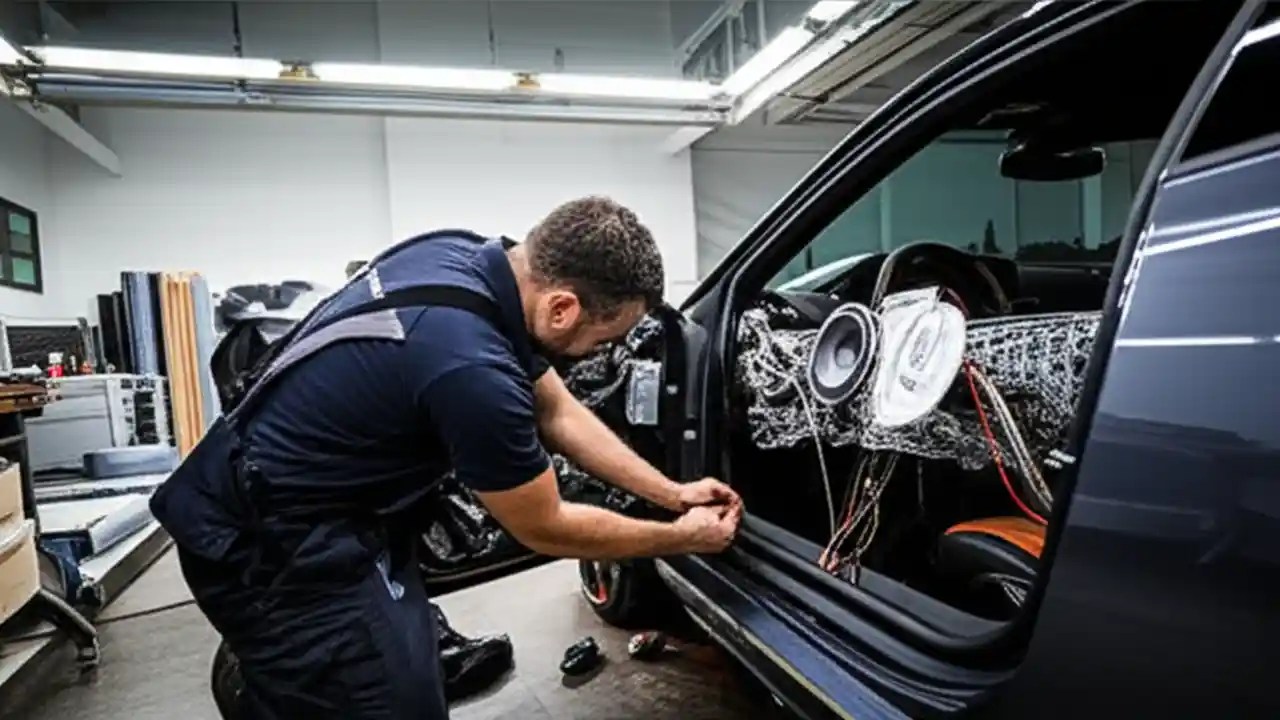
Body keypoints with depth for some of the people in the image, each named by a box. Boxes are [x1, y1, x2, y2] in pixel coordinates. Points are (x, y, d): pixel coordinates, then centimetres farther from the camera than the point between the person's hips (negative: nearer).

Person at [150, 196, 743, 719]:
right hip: (269, 545, -9)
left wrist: (671, 492, 7)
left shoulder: (468, 256, -7)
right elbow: (544, 529, -14)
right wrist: (683, 537, -1)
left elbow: (557, 412, 5)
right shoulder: (472, 367, -33)